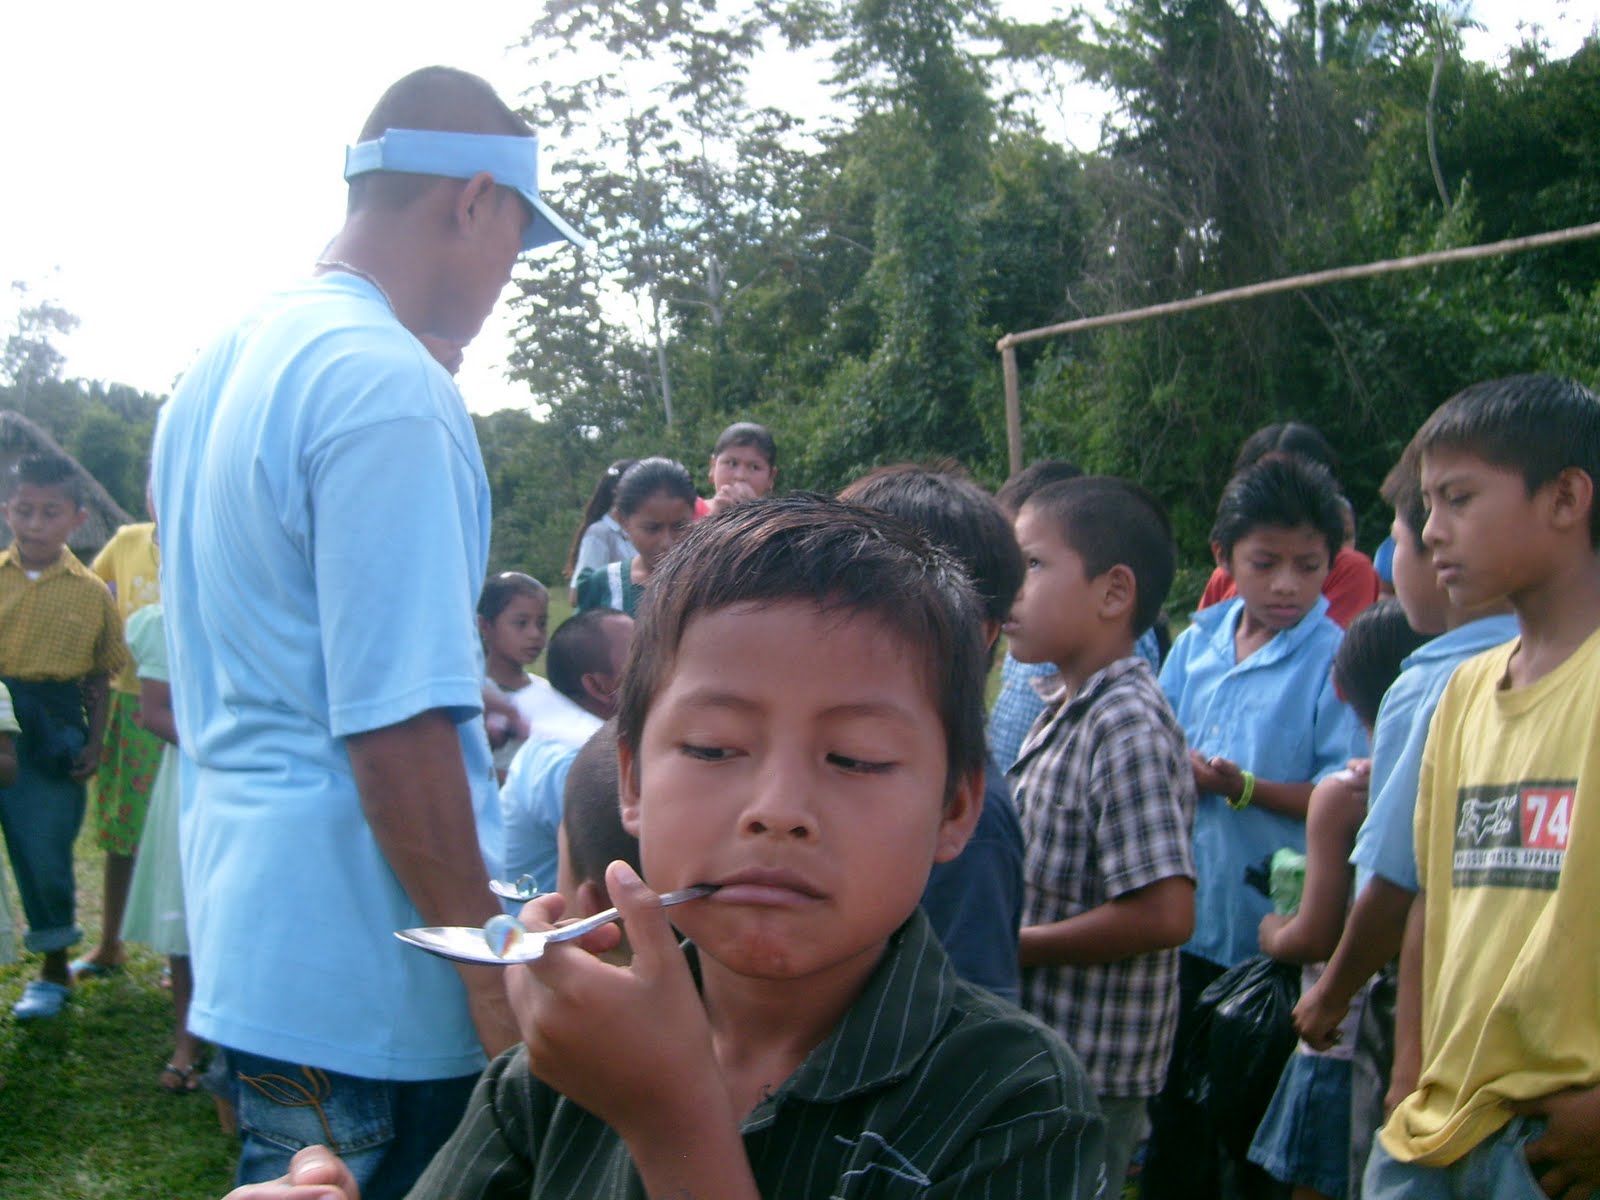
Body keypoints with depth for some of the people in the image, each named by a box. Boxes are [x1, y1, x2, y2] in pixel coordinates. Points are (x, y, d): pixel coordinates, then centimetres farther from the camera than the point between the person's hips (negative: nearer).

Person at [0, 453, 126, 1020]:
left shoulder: (91, 592, 2)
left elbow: (101, 676, 6)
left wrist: (94, 741, -3)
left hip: (51, 734, 0)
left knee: (46, 853, 6)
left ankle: (54, 971, 25)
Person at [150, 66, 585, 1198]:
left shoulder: (219, 364, 11)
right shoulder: (390, 389, -19)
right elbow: (395, 731, -23)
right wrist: (497, 977, -16)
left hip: (238, 943, 9)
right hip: (366, 988, -9)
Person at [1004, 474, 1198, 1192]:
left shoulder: (1125, 725, -22)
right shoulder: (1066, 707, 7)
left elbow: (1165, 914, -28)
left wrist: (1009, 945, -18)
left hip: (1088, 1075, -9)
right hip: (1036, 1051, 9)